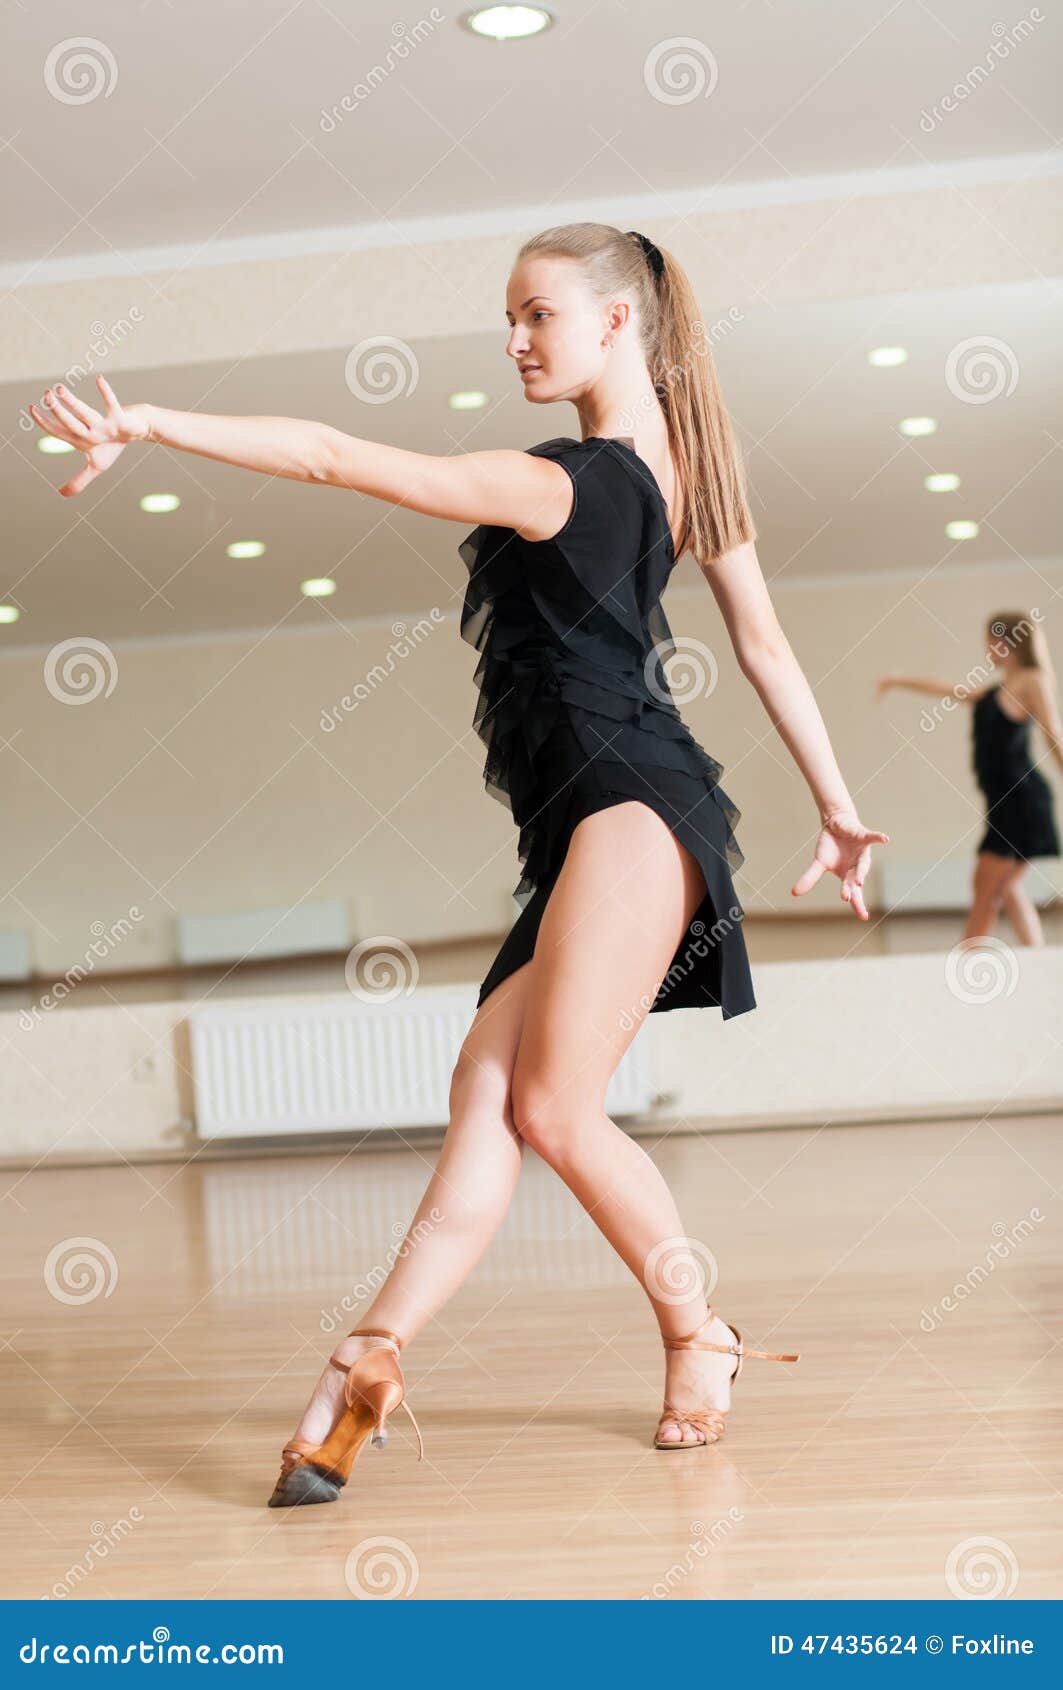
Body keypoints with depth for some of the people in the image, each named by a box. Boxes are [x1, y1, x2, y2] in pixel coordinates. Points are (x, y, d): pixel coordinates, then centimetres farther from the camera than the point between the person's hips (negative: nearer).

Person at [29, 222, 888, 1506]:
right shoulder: (684, 474, 15)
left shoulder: (559, 483, -11)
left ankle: (698, 1332, 9)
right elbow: (769, 651, 20)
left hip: (625, 803, -10)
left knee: (552, 1111, -9)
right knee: (486, 1085, -3)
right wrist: (837, 807, 26)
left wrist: (154, 424, -12)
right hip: (593, 830, 10)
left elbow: (335, 459, -15)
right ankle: (373, 1355, -10)